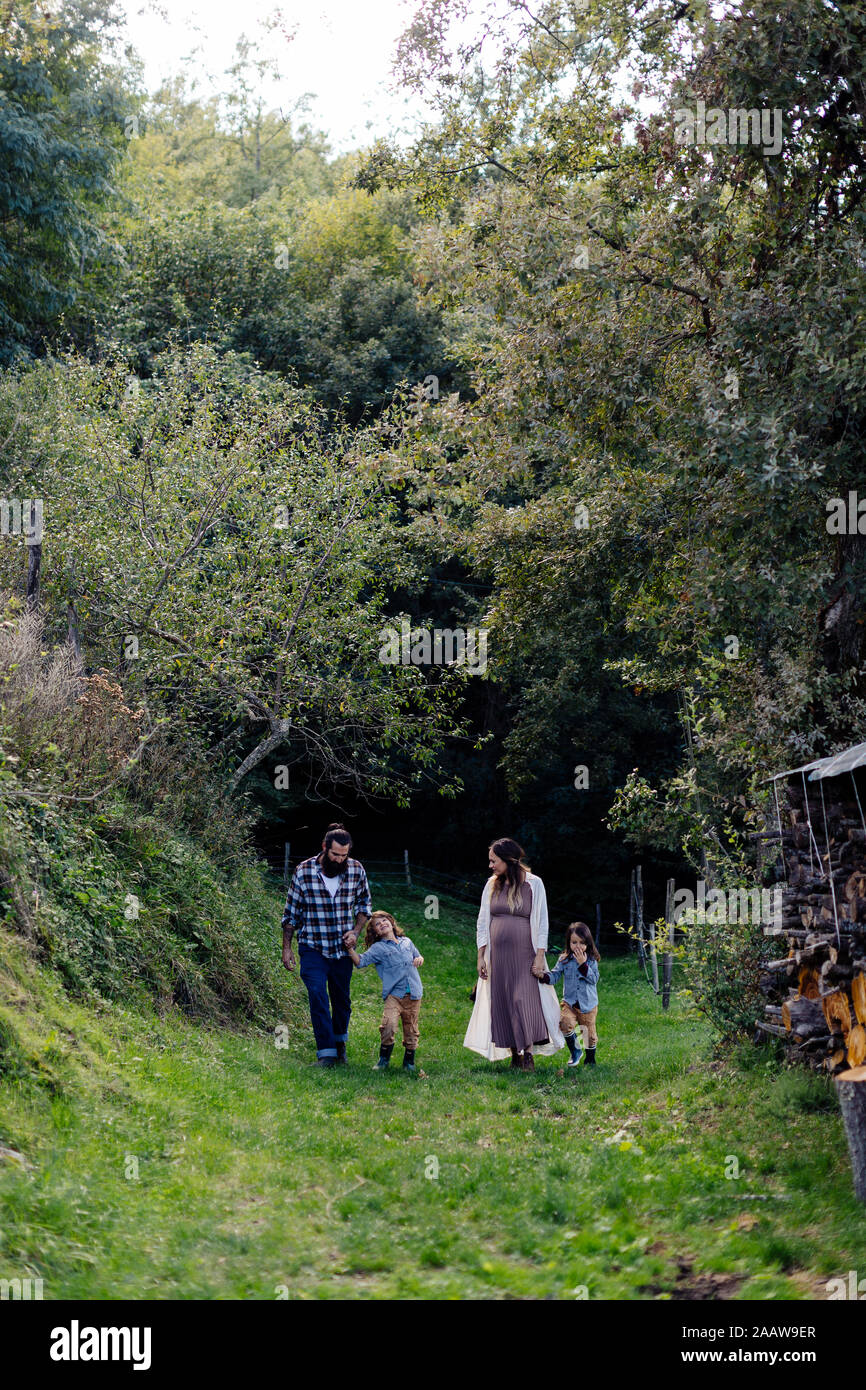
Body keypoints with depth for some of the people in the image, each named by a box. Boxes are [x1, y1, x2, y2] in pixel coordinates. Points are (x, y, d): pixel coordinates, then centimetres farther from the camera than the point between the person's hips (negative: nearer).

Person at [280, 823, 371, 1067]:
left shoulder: (356, 870, -4)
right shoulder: (303, 872, -10)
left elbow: (364, 903, 11)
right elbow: (291, 913, -1)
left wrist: (356, 930, -4)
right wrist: (286, 948, -1)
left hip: (343, 947, 3)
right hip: (313, 948, -3)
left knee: (342, 999, 12)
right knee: (318, 996, -15)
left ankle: (340, 1042, 35)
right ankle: (326, 1053, -14)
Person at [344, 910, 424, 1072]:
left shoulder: (406, 942, 16)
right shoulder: (378, 948, 4)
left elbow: (417, 956, 31)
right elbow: (360, 962, -6)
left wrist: (419, 959, 9)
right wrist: (350, 948, -19)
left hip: (414, 994, 3)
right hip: (394, 994, -3)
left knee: (411, 1030, 6)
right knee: (389, 1025, -21)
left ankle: (409, 1060, 24)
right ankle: (384, 1059, -3)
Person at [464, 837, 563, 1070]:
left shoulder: (533, 884, -1)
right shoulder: (492, 885, 9)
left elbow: (541, 922, -2)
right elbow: (483, 922, 12)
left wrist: (540, 956, -9)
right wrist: (481, 956, 6)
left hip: (524, 954, -4)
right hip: (498, 956, 4)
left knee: (525, 1001, -9)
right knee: (502, 1004, 2)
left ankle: (528, 1054, -1)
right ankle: (515, 1054, 10)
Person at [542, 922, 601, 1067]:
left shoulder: (591, 960, -3)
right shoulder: (564, 959, 1)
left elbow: (594, 979, -13)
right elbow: (554, 975, -2)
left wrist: (583, 964, -21)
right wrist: (544, 976, -22)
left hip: (588, 1004, 0)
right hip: (569, 1002, 1)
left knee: (590, 1032, 7)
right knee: (566, 1023, -24)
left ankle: (590, 1058, 31)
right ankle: (575, 1051, -2)